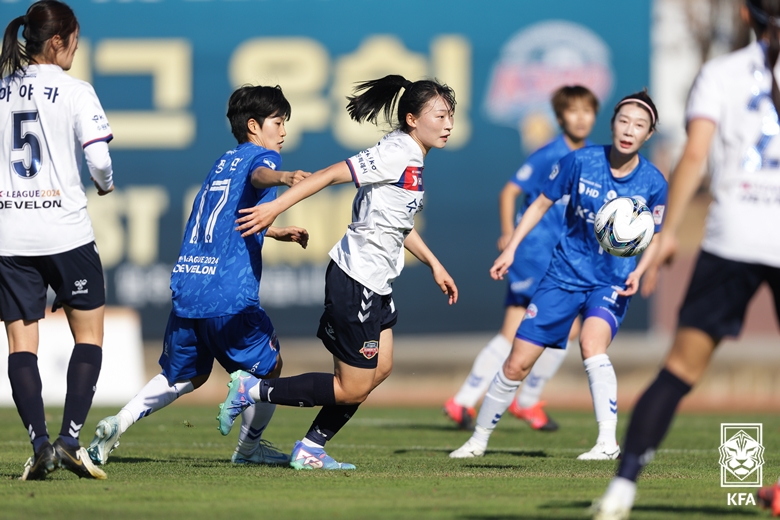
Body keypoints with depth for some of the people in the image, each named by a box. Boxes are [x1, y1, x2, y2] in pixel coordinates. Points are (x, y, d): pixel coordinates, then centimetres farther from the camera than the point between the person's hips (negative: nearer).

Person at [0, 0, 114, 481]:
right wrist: (106, 184, 10)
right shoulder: (75, 91, -6)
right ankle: (70, 439, -4)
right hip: (65, 230, -3)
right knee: (89, 333, 9)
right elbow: (99, 158, -11)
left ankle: (40, 443, -11)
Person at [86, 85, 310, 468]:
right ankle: (249, 445, 21)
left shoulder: (223, 162, 25)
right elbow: (258, 176, -26)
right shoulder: (262, 156, 1)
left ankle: (118, 424, 2)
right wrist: (283, 177, -48)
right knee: (268, 367, 13)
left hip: (186, 288, 7)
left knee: (184, 376, 18)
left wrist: (275, 232, 53)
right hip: (230, 293, -7)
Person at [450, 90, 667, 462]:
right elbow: (541, 204, 3)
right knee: (517, 363, 0)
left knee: (592, 345, -33)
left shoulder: (653, 183, -10)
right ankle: (478, 440, 20)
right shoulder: (581, 161, -11)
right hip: (566, 273, 2)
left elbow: (654, 237, 5)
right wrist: (510, 248, -4)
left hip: (612, 281, -2)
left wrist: (638, 272, -13)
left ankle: (608, 442, -32)